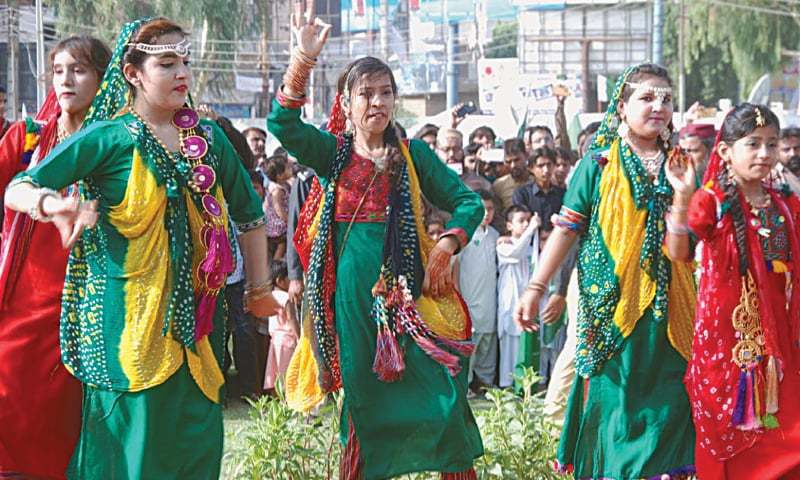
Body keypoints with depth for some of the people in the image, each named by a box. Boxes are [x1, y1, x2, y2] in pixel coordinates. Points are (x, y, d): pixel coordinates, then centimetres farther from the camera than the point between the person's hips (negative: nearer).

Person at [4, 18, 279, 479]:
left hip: (195, 309, 4)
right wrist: (56, 204, -29)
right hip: (129, 309, -4)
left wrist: (259, 288, 19)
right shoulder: (108, 138, -3)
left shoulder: (208, 137, 10)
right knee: (135, 432, -6)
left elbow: (249, 214, 20)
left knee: (196, 432, 4)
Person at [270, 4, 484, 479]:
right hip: (353, 292, 0)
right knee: (363, 399, 5)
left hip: (408, 289, 0)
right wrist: (304, 60, -23)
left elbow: (468, 202, 8)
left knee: (439, 390, -7)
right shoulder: (332, 152, 6)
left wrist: (445, 248, -9)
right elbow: (283, 124, -12)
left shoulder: (413, 154, 8)